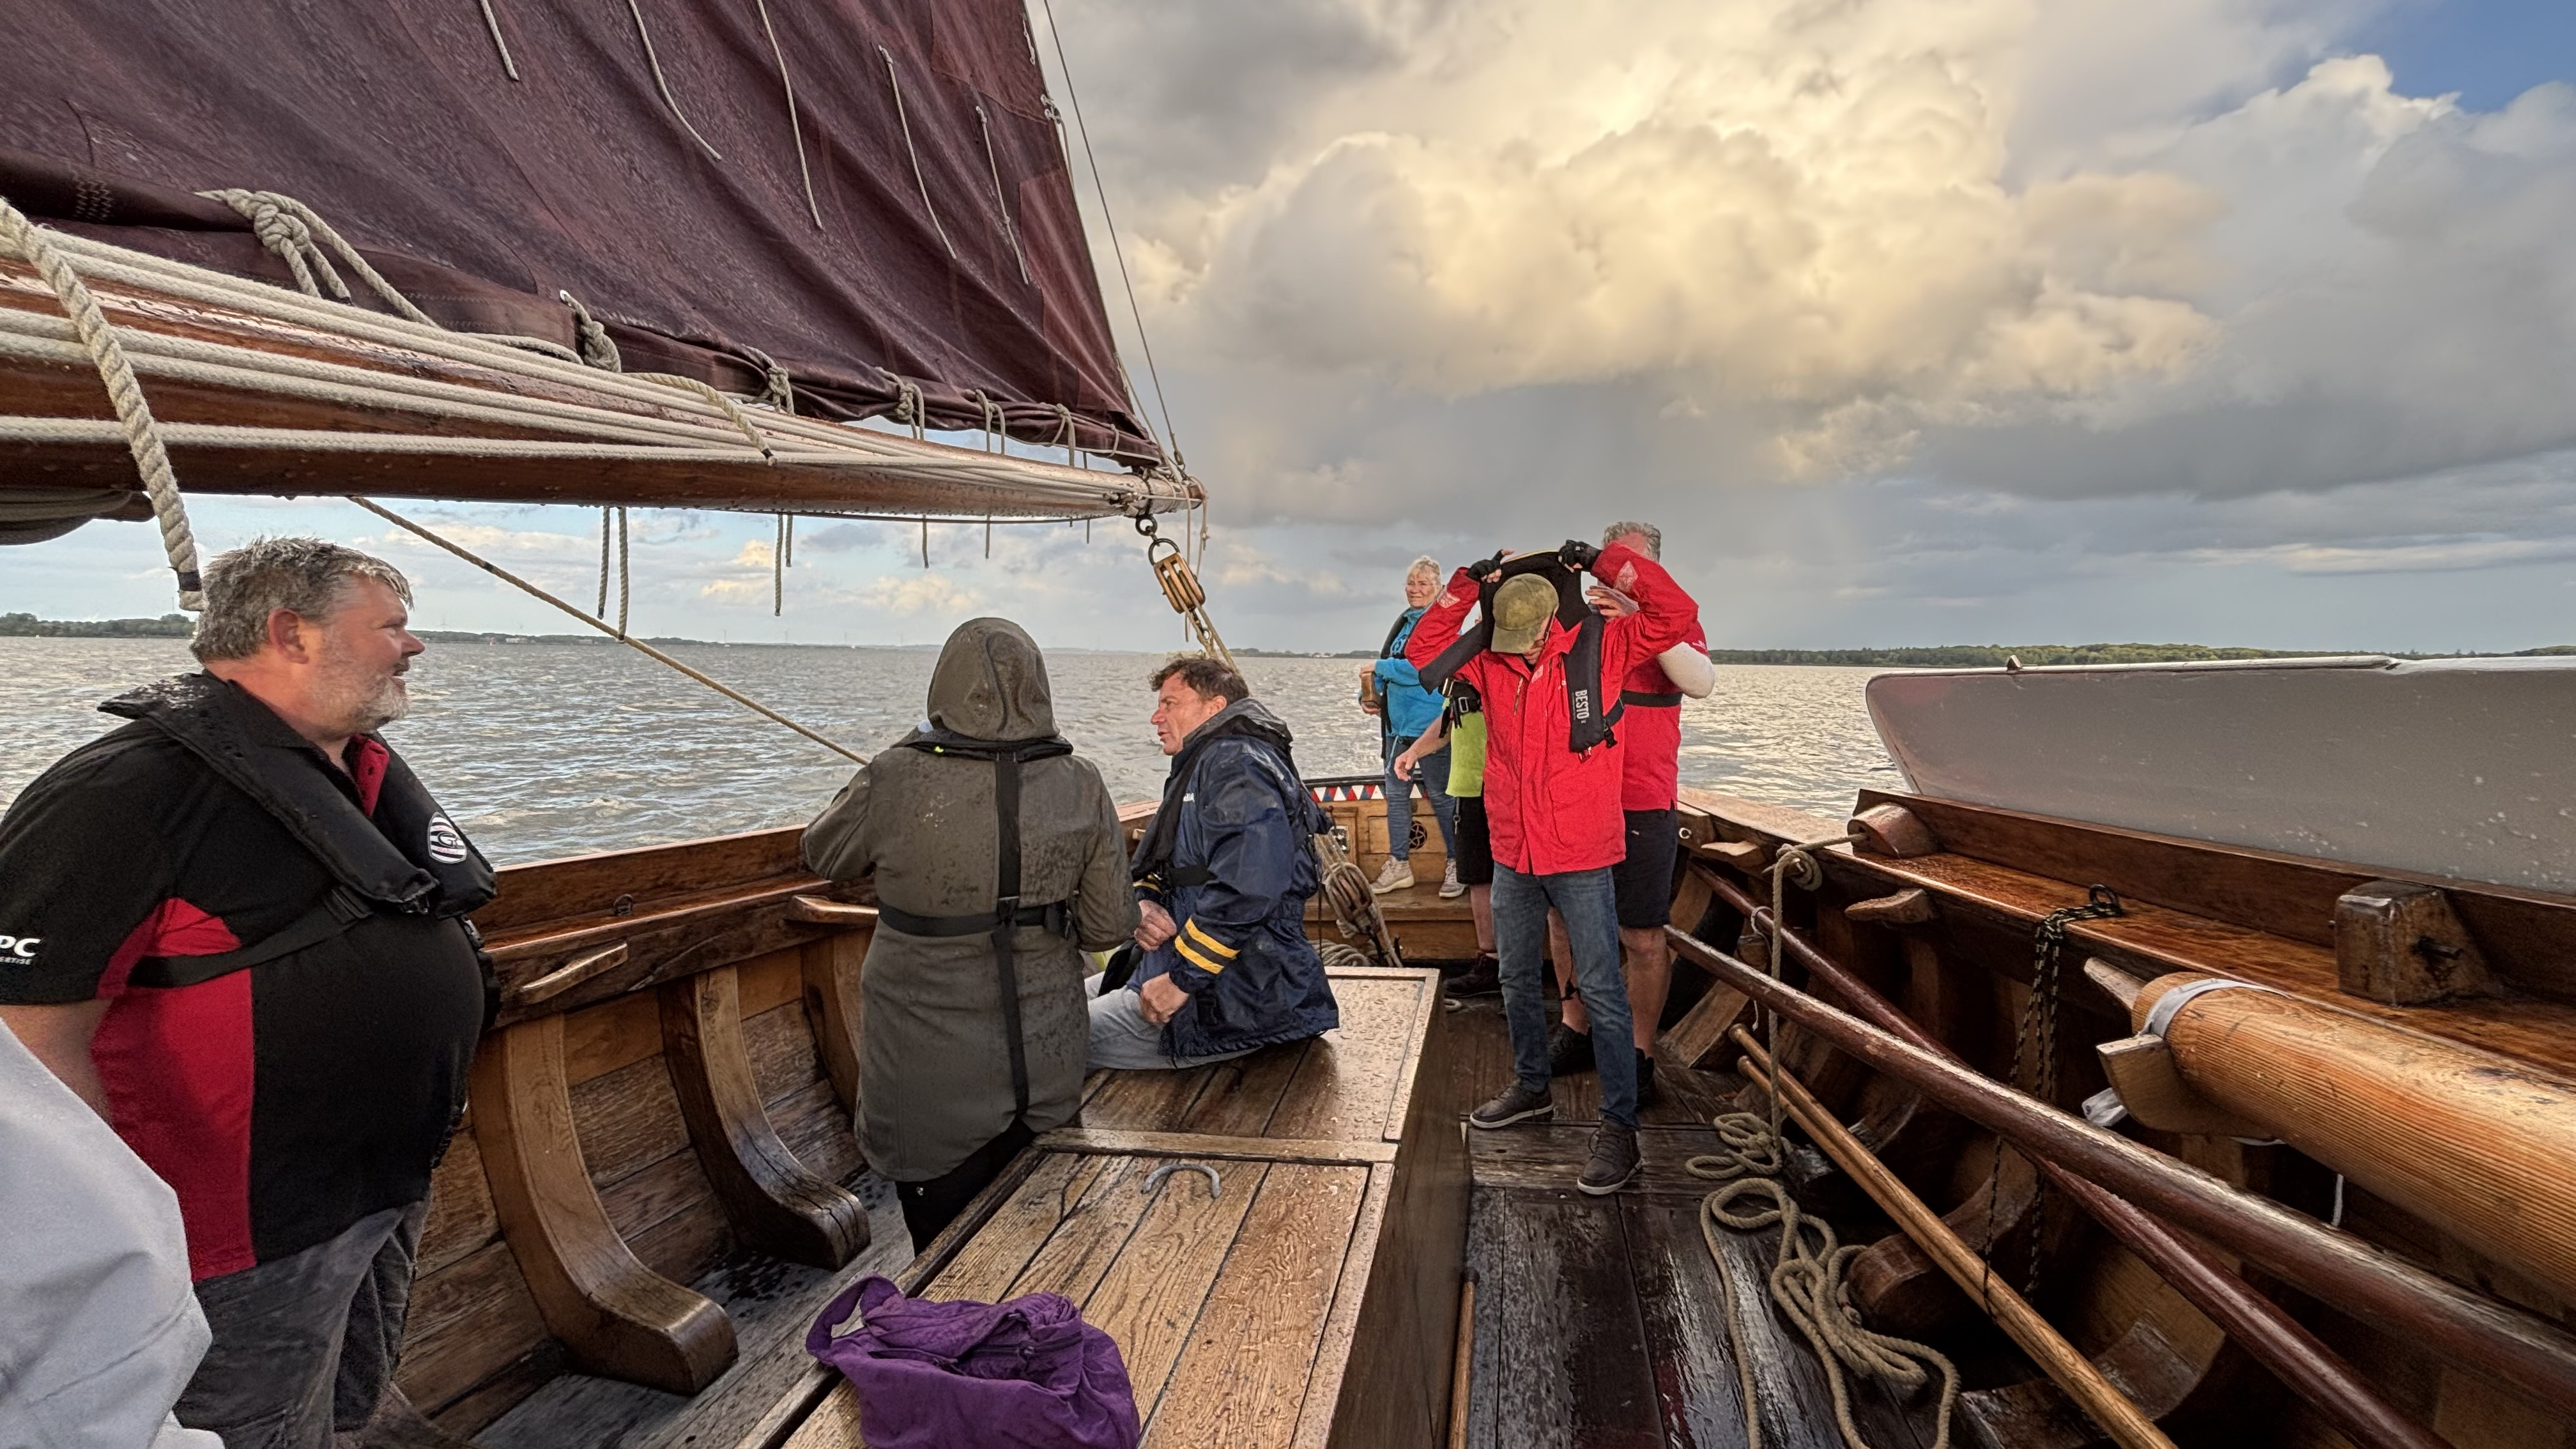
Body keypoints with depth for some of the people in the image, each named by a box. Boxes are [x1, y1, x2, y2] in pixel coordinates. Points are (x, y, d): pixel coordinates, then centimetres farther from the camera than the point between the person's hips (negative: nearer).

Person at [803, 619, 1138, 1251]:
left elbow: (822, 855, 3)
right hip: (1046, 1071, 3)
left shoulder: (897, 780, -18)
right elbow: (1108, 927, -5)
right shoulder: (1081, 786, -10)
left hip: (932, 1076, -2)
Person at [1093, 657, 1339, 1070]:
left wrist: (1182, 980, -24)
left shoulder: (1236, 762, -16)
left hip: (1232, 1003, -11)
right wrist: (1144, 904, -6)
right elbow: (1153, 869, 18)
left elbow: (1246, 889, -30)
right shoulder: (1199, 767, 19)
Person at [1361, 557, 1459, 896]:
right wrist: (1374, 696, 6)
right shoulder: (1404, 622, 16)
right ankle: (1399, 865, 19)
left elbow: (1423, 668, -20)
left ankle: (1457, 865, 11)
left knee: (1441, 796, -1)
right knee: (1396, 794, 10)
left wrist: (1379, 668, -13)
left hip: (1431, 725, -8)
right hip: (1398, 724, 8)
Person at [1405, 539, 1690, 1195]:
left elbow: (1673, 612, -12)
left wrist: (1606, 563, -15)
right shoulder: (1490, 660, 3)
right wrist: (1465, 587, 0)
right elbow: (1424, 648, 9)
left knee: (1601, 991, -3)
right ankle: (1531, 1089, 37)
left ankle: (1618, 1125, 7)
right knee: (1517, 979, 18)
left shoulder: (1600, 646, -7)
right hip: (1513, 857, 5)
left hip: (1581, 858, -5)